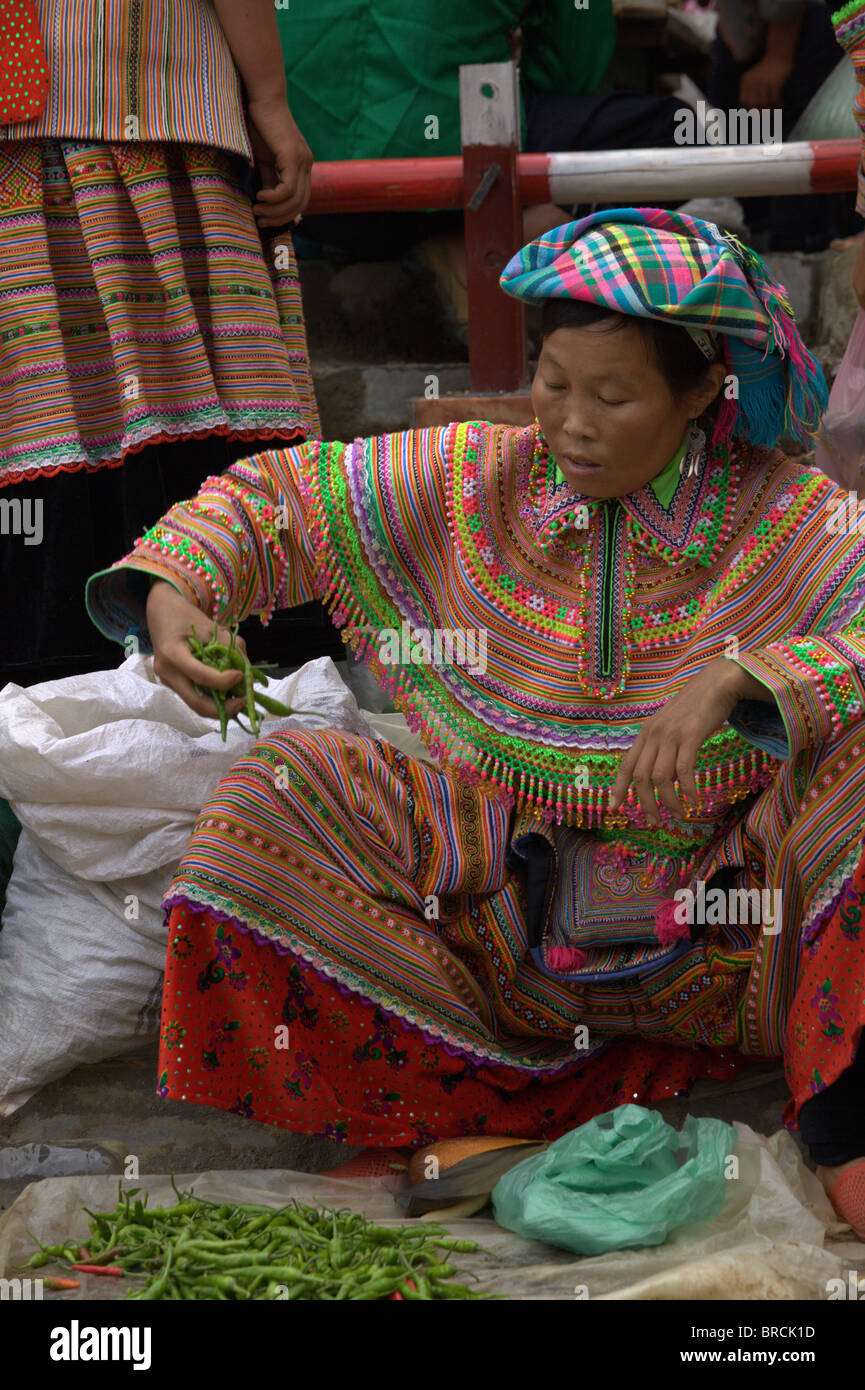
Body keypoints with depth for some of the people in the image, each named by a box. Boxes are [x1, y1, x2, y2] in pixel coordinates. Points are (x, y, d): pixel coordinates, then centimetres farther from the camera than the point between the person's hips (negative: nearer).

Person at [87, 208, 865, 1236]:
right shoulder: (475, 478, -2)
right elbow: (278, 497, 2)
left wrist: (736, 678, -39)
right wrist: (172, 592, -17)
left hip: (715, 909, -2)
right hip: (499, 897, 3)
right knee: (279, 789, -15)